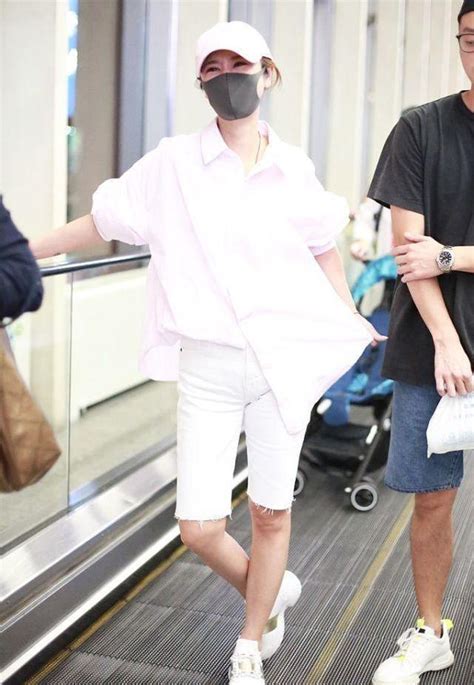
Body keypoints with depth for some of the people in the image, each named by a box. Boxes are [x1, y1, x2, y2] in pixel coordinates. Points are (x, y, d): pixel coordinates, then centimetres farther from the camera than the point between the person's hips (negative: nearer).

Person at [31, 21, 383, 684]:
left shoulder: (292, 167, 3)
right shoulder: (174, 163, -1)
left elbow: (323, 246, 17)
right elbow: (100, 222, 6)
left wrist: (350, 318, 21)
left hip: (284, 361, 1)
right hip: (208, 368, 0)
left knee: (271, 512, 7)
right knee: (199, 527, -2)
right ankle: (272, 592, 31)